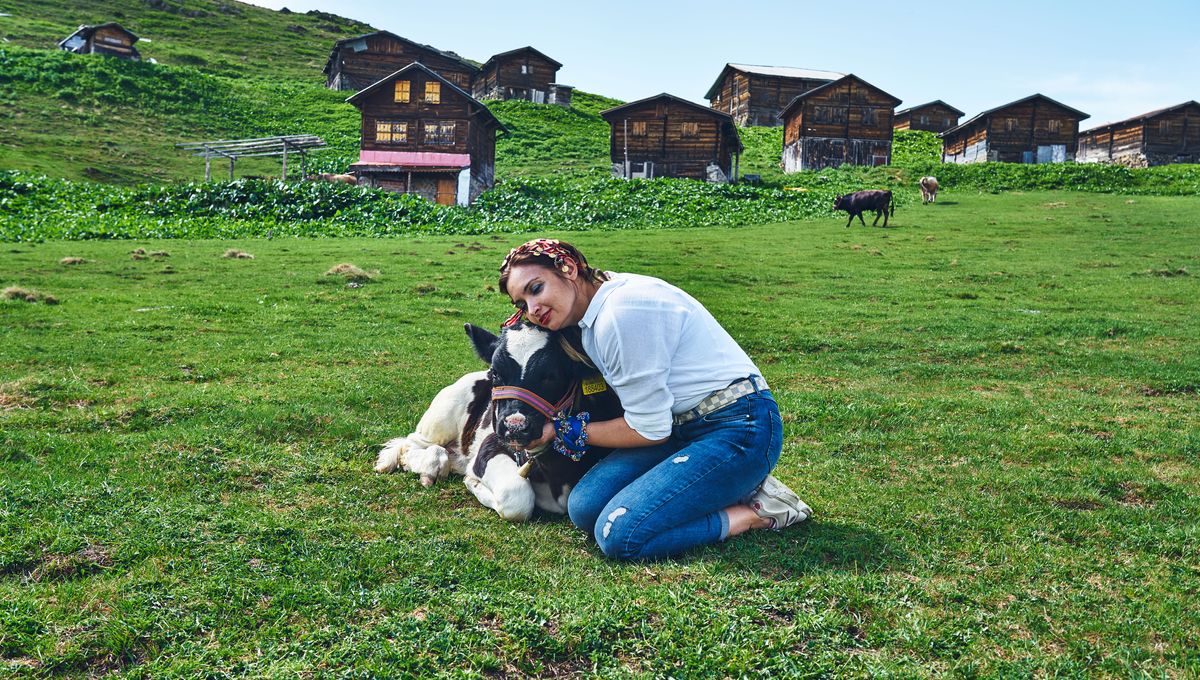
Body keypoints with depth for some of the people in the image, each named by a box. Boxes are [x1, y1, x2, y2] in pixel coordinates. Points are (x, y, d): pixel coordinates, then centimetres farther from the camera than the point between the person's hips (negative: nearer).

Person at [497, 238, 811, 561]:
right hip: (681, 427, 10)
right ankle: (735, 489, 4)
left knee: (619, 534, -20)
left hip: (738, 428, -10)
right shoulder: (588, 319, 8)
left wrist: (565, 431, -6)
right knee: (584, 507, -4)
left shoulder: (623, 311, -21)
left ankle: (756, 511, -4)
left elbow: (649, 429, -16)